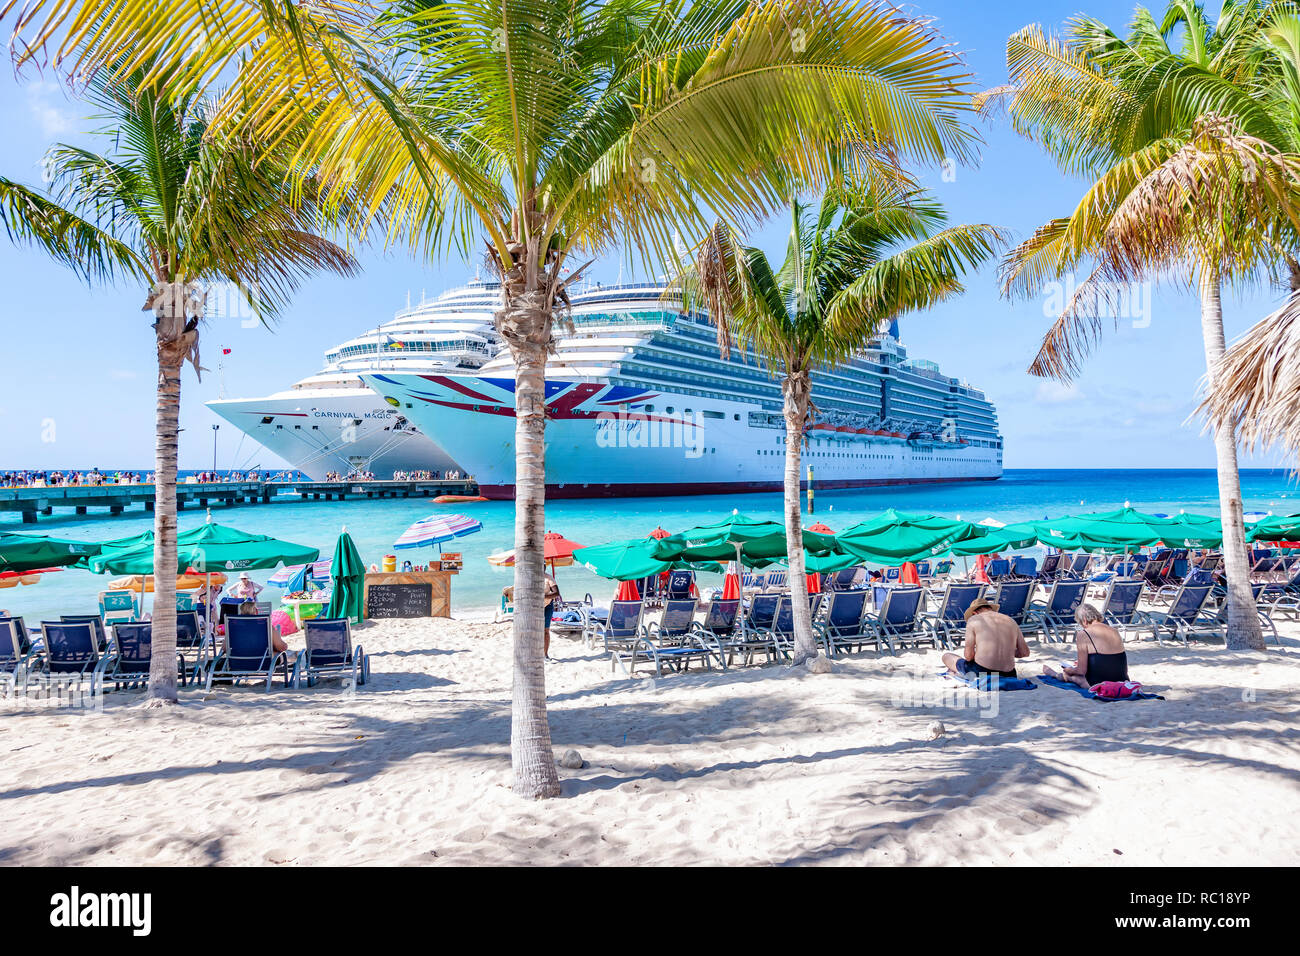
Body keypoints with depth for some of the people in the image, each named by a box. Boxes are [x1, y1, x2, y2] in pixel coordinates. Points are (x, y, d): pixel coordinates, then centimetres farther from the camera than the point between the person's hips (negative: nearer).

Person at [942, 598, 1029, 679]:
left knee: (946, 657, 21)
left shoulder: (973, 619, 1)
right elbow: (1025, 653, 15)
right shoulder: (1011, 621, 14)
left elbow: (968, 656, -4)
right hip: (1008, 676, 3)